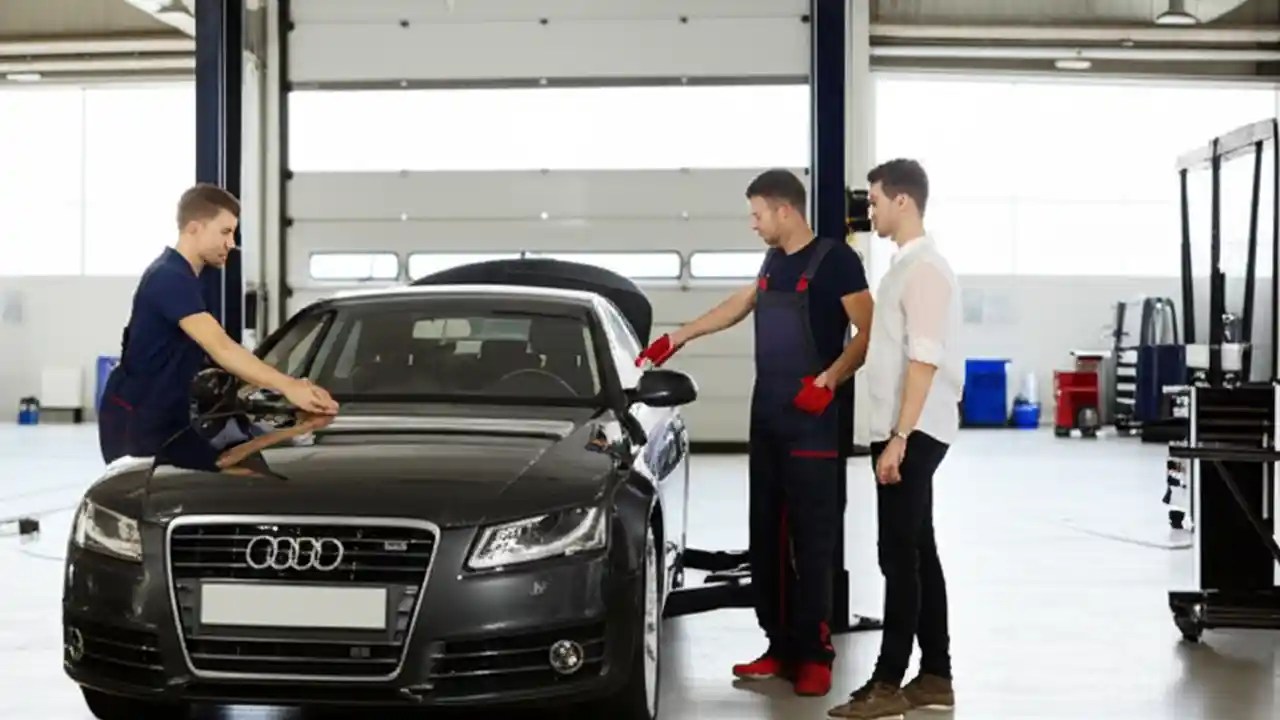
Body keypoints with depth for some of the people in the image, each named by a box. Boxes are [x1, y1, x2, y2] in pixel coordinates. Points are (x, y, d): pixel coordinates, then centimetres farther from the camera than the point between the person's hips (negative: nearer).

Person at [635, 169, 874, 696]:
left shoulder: (834, 259, -8)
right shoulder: (774, 262, 15)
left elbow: (868, 333, -12)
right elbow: (735, 307, 31)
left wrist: (829, 379, -24)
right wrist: (676, 339, 35)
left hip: (811, 423, -8)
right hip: (766, 419, 8)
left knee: (812, 541, -5)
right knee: (766, 539, 7)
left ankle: (814, 654, 0)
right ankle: (781, 647, 14)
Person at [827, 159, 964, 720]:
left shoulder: (925, 268, -15)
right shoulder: (905, 265, 15)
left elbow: (924, 361, -21)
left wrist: (899, 437, -23)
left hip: (914, 433, -10)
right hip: (903, 430, 10)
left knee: (899, 556, -7)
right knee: (916, 553, 11)